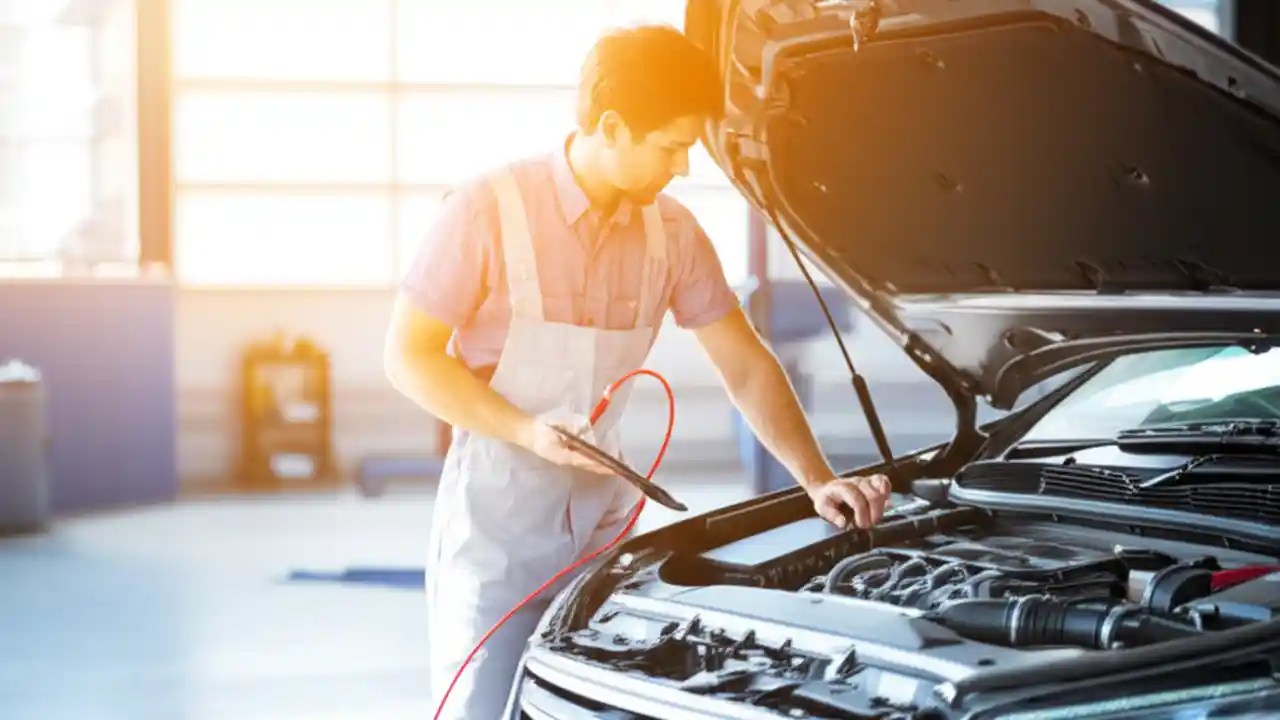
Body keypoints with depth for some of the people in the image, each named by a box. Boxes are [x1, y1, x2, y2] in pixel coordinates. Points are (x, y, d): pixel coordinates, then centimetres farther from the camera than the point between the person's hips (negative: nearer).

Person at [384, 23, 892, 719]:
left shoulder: (672, 232, 1)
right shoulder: (488, 209, -14)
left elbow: (745, 365, 6)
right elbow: (408, 356, -10)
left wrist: (818, 480, -4)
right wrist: (528, 432, -20)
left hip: (603, 518, 5)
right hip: (494, 514, -4)